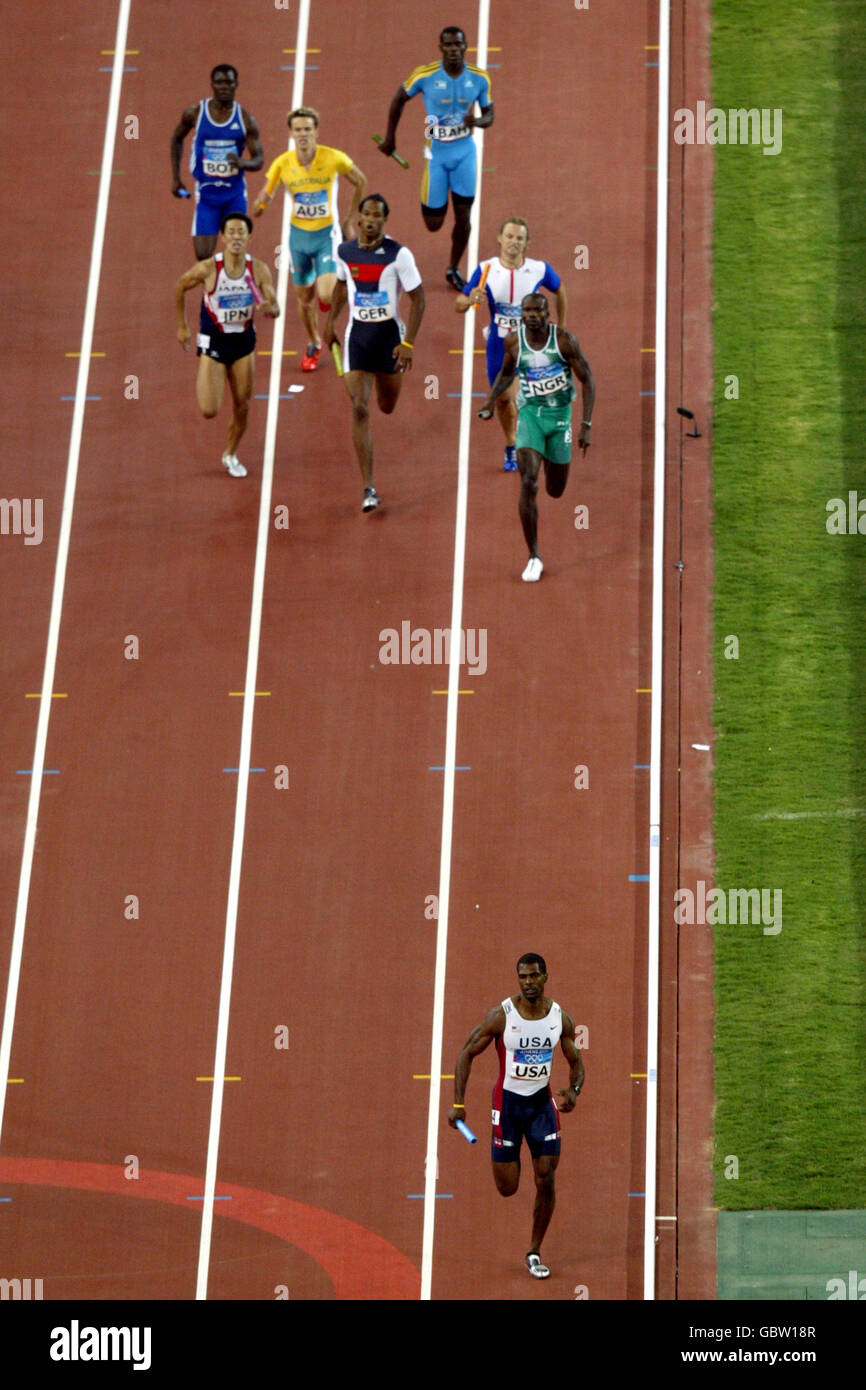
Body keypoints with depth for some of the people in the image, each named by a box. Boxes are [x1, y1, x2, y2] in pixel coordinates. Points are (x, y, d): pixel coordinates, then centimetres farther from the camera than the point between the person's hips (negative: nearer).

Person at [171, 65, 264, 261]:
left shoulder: (245, 119, -4)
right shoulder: (195, 113, -5)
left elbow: (259, 160, -5)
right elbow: (177, 138, 14)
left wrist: (242, 163, -29)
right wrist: (175, 178, 11)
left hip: (235, 193, 1)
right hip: (207, 192, -1)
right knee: (203, 256, -9)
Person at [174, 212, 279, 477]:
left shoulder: (259, 270, -12)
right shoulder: (207, 269, -19)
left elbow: (276, 310, -10)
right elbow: (180, 287, -1)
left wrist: (269, 308, -34)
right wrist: (181, 326, 5)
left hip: (244, 341, 3)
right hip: (213, 342, -3)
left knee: (242, 406, 9)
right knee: (209, 411, -9)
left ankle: (230, 455, 34)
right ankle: (202, 383, 28)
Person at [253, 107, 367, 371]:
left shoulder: (335, 159, -16)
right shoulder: (282, 164, -11)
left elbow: (360, 183, 2)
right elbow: (264, 198, -1)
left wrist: (349, 222, 4)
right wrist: (260, 205, -26)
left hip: (327, 233, -2)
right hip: (298, 235, 2)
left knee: (326, 296, -17)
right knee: (304, 298, 11)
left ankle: (334, 287, 22)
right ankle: (314, 345, 37)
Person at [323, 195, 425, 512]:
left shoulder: (399, 254, -14)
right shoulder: (344, 252, -3)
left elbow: (418, 298, -10)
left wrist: (408, 343, -15)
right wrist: (331, 320, 19)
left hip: (388, 332, -1)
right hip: (357, 334, 1)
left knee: (387, 406, 16)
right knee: (359, 409, -11)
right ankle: (369, 489, -9)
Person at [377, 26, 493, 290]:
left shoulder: (479, 78, -6)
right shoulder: (425, 75, -14)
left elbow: (489, 115, 3)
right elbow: (399, 99, 3)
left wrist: (477, 121, -21)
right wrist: (390, 137, 7)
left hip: (465, 151, 2)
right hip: (437, 153, -2)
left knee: (463, 217, 1)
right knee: (433, 224, 1)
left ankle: (454, 269, 22)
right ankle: (428, 201, 39)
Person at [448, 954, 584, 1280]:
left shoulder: (560, 1018, -5)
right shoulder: (501, 1015, -14)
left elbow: (575, 1061, 8)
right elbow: (467, 1053, -6)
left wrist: (574, 1090, -14)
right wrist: (458, 1103, -11)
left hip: (542, 1102, 2)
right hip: (508, 1102, -2)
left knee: (546, 1182, -5)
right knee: (507, 1188, 1)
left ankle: (534, 1253, 13)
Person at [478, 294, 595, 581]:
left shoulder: (564, 340, -13)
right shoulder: (513, 341, -6)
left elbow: (587, 380, -7)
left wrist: (586, 425, -12)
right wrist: (491, 401, 3)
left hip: (560, 413, 0)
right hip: (529, 412, 0)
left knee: (555, 491, 12)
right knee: (528, 484, -19)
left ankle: (551, 465, 53)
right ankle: (533, 557, -10)